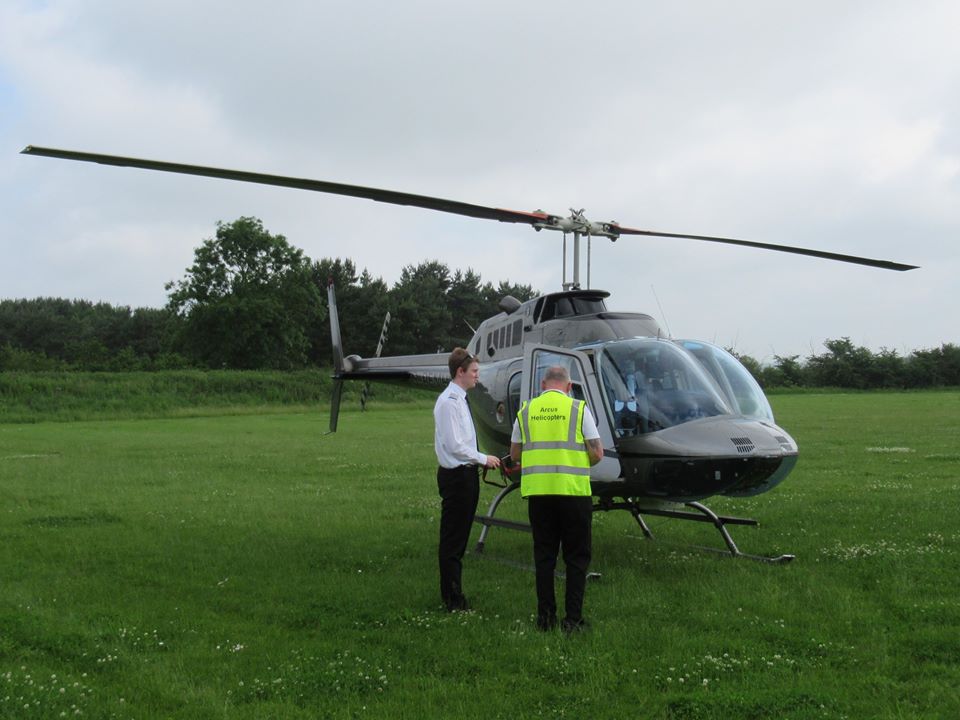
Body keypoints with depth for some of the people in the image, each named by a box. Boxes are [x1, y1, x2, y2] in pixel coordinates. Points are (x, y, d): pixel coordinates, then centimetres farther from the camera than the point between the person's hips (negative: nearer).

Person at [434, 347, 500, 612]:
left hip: (466, 473, 10)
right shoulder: (449, 402, -17)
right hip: (456, 476, -10)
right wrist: (483, 459, -12)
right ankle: (453, 599, 4)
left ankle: (454, 594, 24)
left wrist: (481, 460, 10)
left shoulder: (461, 400, 13)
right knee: (452, 538, -2)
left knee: (459, 537, 15)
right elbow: (454, 445, -21)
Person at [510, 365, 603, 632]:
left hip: (537, 490, 3)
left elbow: (515, 453, 13)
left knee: (544, 555, 11)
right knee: (577, 557, 5)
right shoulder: (578, 408, -1)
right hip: (573, 490, -3)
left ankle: (545, 616, 12)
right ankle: (573, 618, 3)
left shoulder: (527, 410, 7)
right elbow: (597, 453, -3)